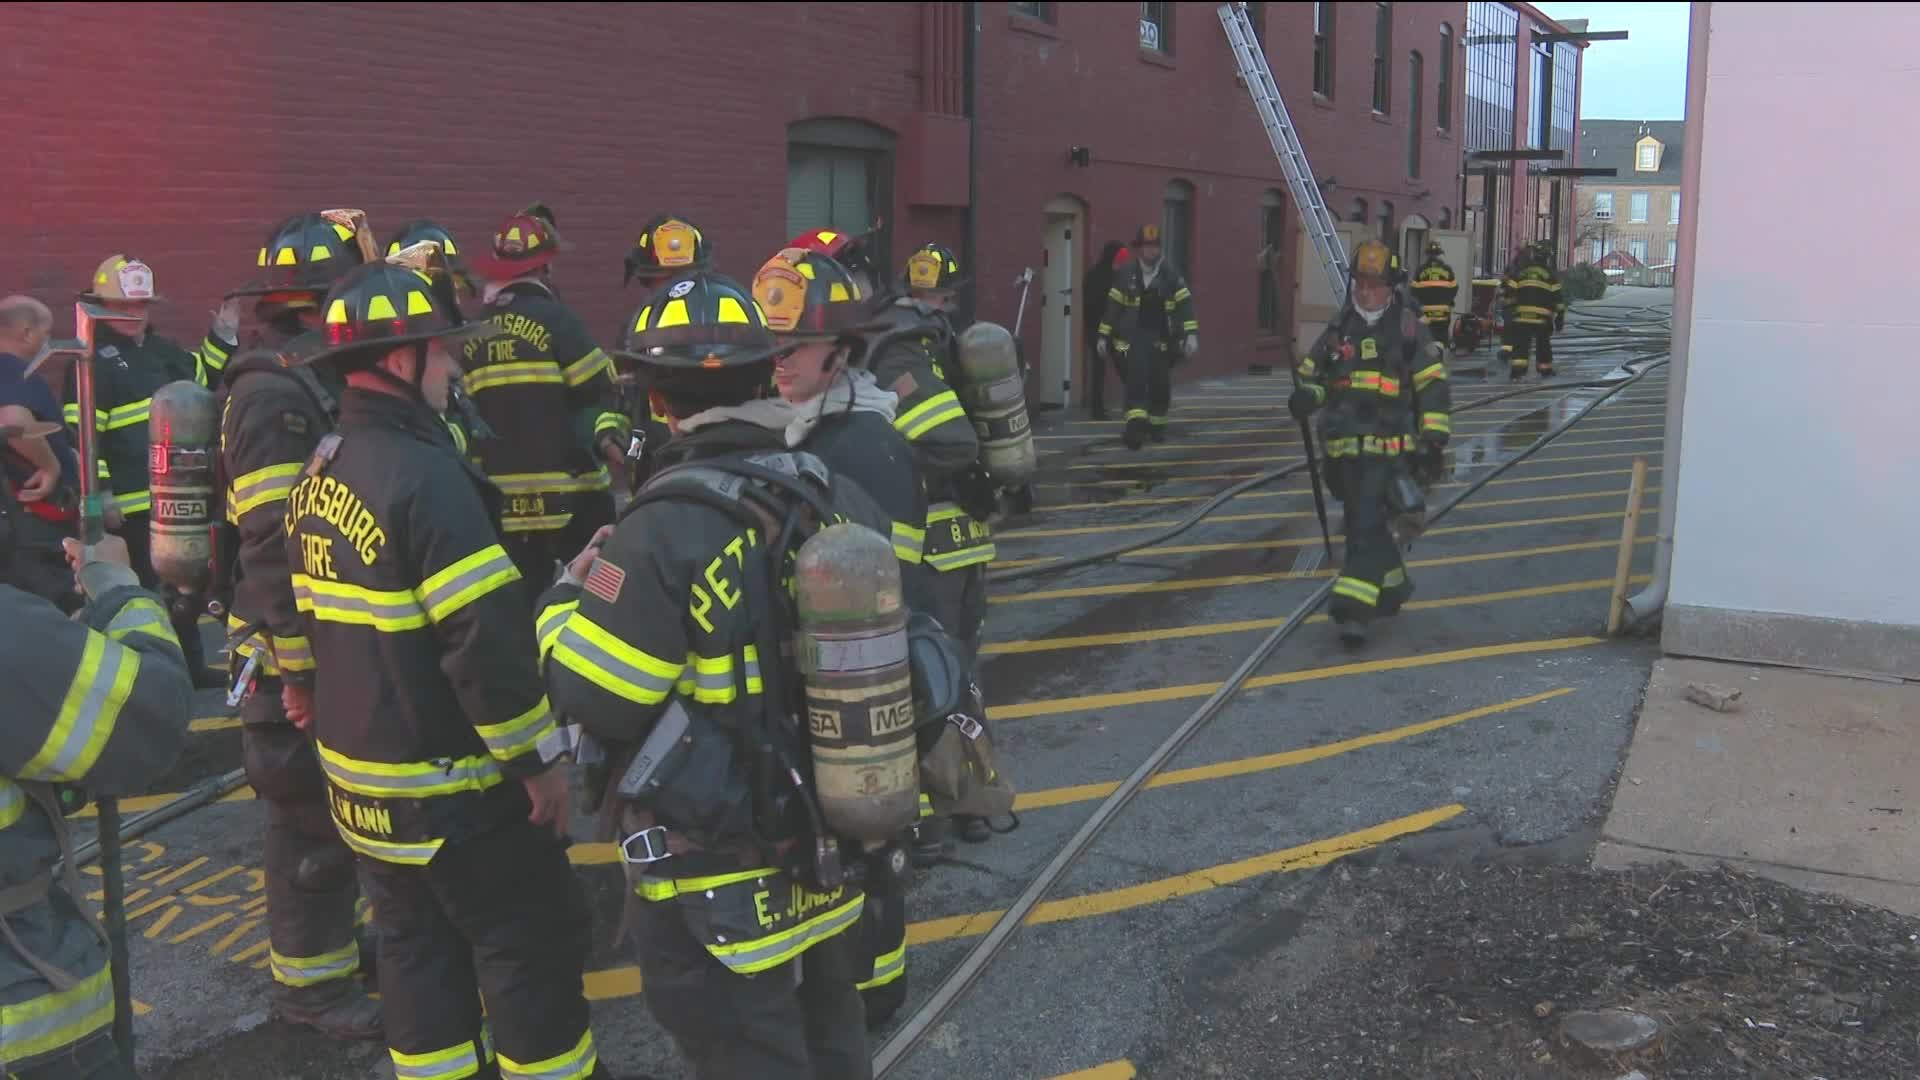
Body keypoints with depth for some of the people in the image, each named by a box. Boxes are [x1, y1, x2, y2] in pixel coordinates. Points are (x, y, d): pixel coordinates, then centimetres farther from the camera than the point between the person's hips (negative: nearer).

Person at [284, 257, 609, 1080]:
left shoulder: (321, 472, 6)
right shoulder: (424, 474, -23)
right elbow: (485, 639, -26)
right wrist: (541, 757, -18)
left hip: (361, 777, 9)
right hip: (449, 785, -9)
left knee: (416, 945, 19)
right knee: (532, 942, 4)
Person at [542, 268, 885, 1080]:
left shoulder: (669, 531, -24)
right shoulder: (837, 497, -4)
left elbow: (589, 698, -18)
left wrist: (571, 591, -1)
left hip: (720, 880, -6)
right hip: (825, 849, 6)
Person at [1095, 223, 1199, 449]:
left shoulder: (1171, 273, 1)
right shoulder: (1125, 274, 1)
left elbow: (1184, 304, -2)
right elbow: (1113, 304, 4)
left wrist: (1191, 333, -10)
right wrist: (1103, 335, 4)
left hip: (1161, 338, 1)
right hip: (1133, 336, -1)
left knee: (1160, 383, 6)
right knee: (1137, 379, -16)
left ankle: (1157, 424, 27)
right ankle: (1135, 426, -22)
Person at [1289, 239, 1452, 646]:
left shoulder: (1407, 327, -2)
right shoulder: (1339, 328, 11)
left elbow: (1433, 383, -1)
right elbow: (1311, 371, 18)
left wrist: (1434, 433, -6)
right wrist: (1305, 397, -4)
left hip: (1388, 447, -5)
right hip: (1345, 447, 5)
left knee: (1367, 525, -13)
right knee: (1363, 523, 15)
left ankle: (1353, 610, -15)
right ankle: (1392, 586, 36)